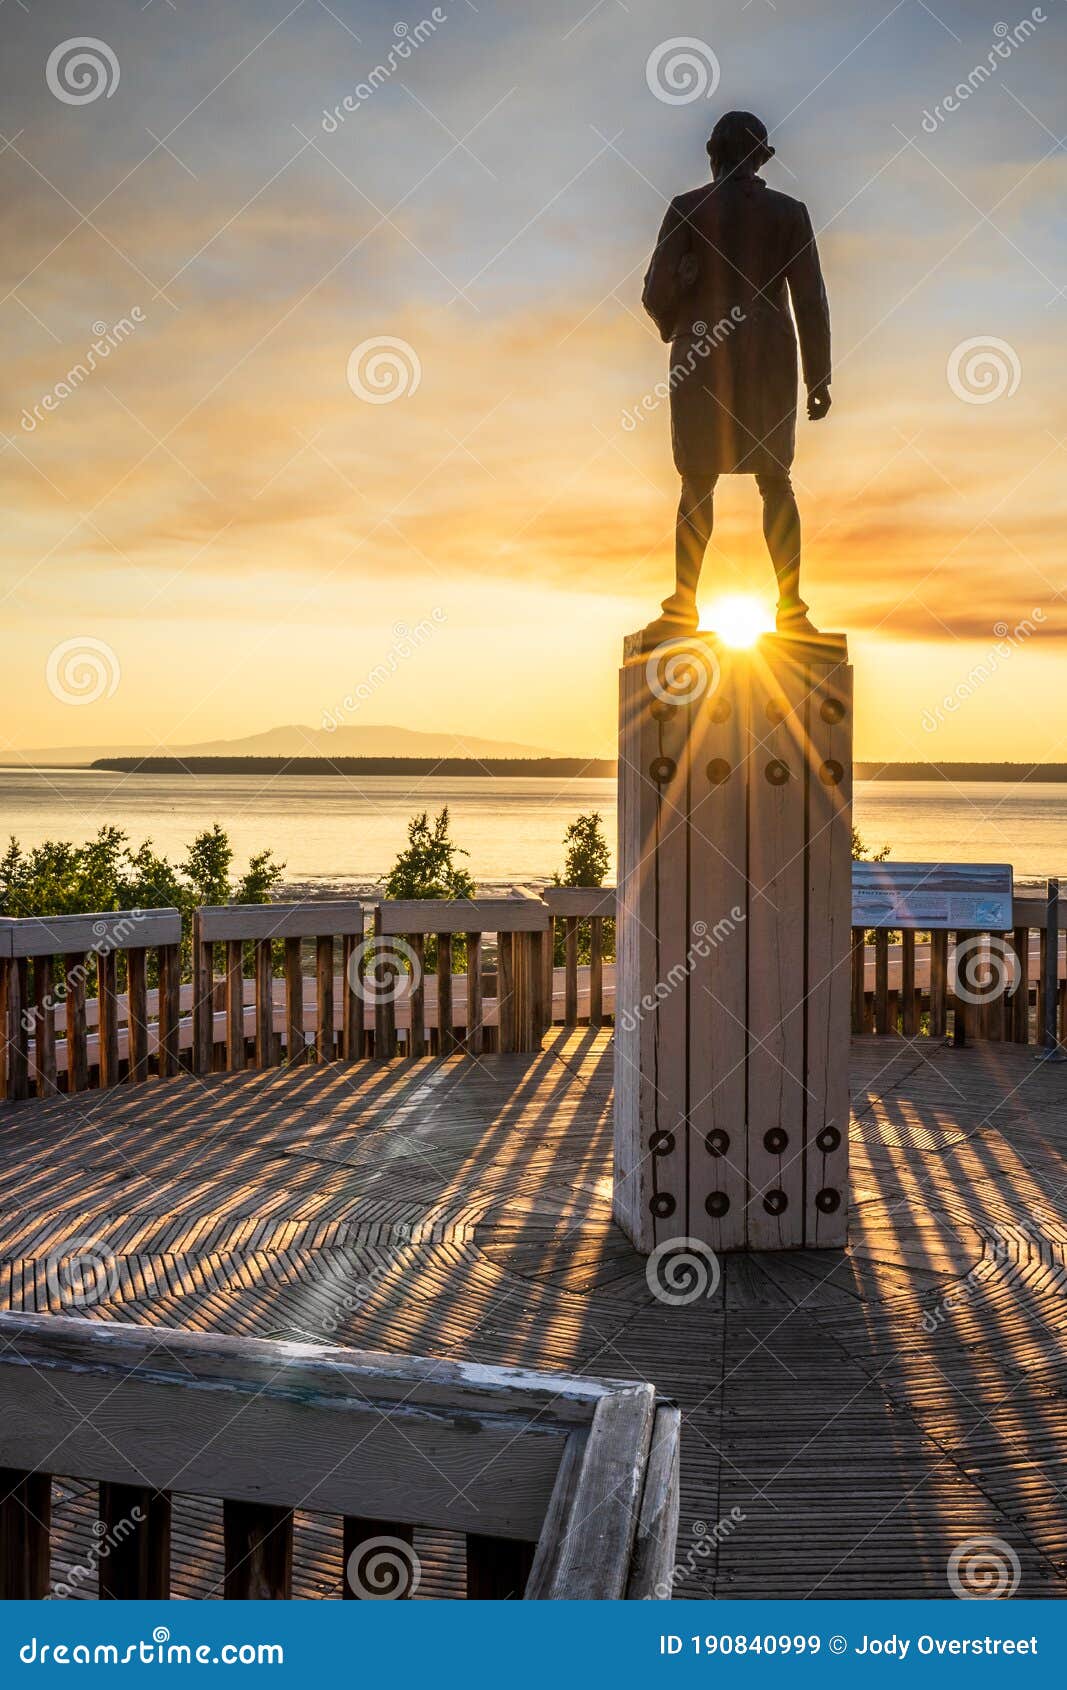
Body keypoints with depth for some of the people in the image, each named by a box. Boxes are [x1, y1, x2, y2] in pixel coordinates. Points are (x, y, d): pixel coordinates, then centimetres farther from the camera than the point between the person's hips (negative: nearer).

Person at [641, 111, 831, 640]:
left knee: (697, 484, 6)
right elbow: (810, 300, -1)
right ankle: (791, 607, 0)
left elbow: (657, 292, -3)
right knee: (775, 481, 9)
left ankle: (682, 609, -2)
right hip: (769, 360, 1)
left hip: (703, 357, -1)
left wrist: (671, 328, 19)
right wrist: (819, 378, 4)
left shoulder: (688, 208, -1)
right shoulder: (789, 212, 3)